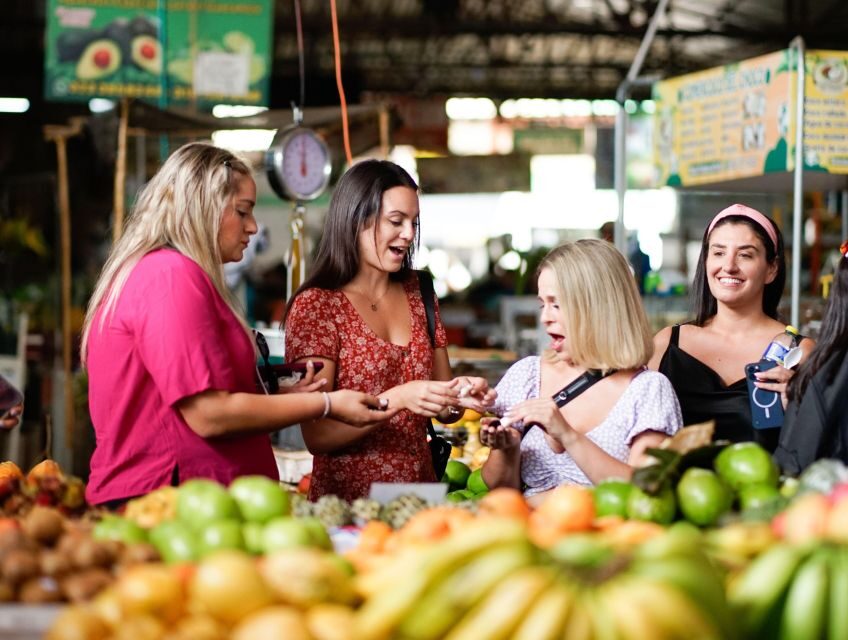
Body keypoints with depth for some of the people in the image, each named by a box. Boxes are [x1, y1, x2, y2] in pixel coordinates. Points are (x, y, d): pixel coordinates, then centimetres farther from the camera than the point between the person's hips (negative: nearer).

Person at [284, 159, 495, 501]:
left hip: (418, 498, 5)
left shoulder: (417, 295, 13)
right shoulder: (315, 306, -4)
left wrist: (460, 395, -3)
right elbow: (317, 436, -10)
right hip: (346, 502, -4)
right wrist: (398, 399, -21)